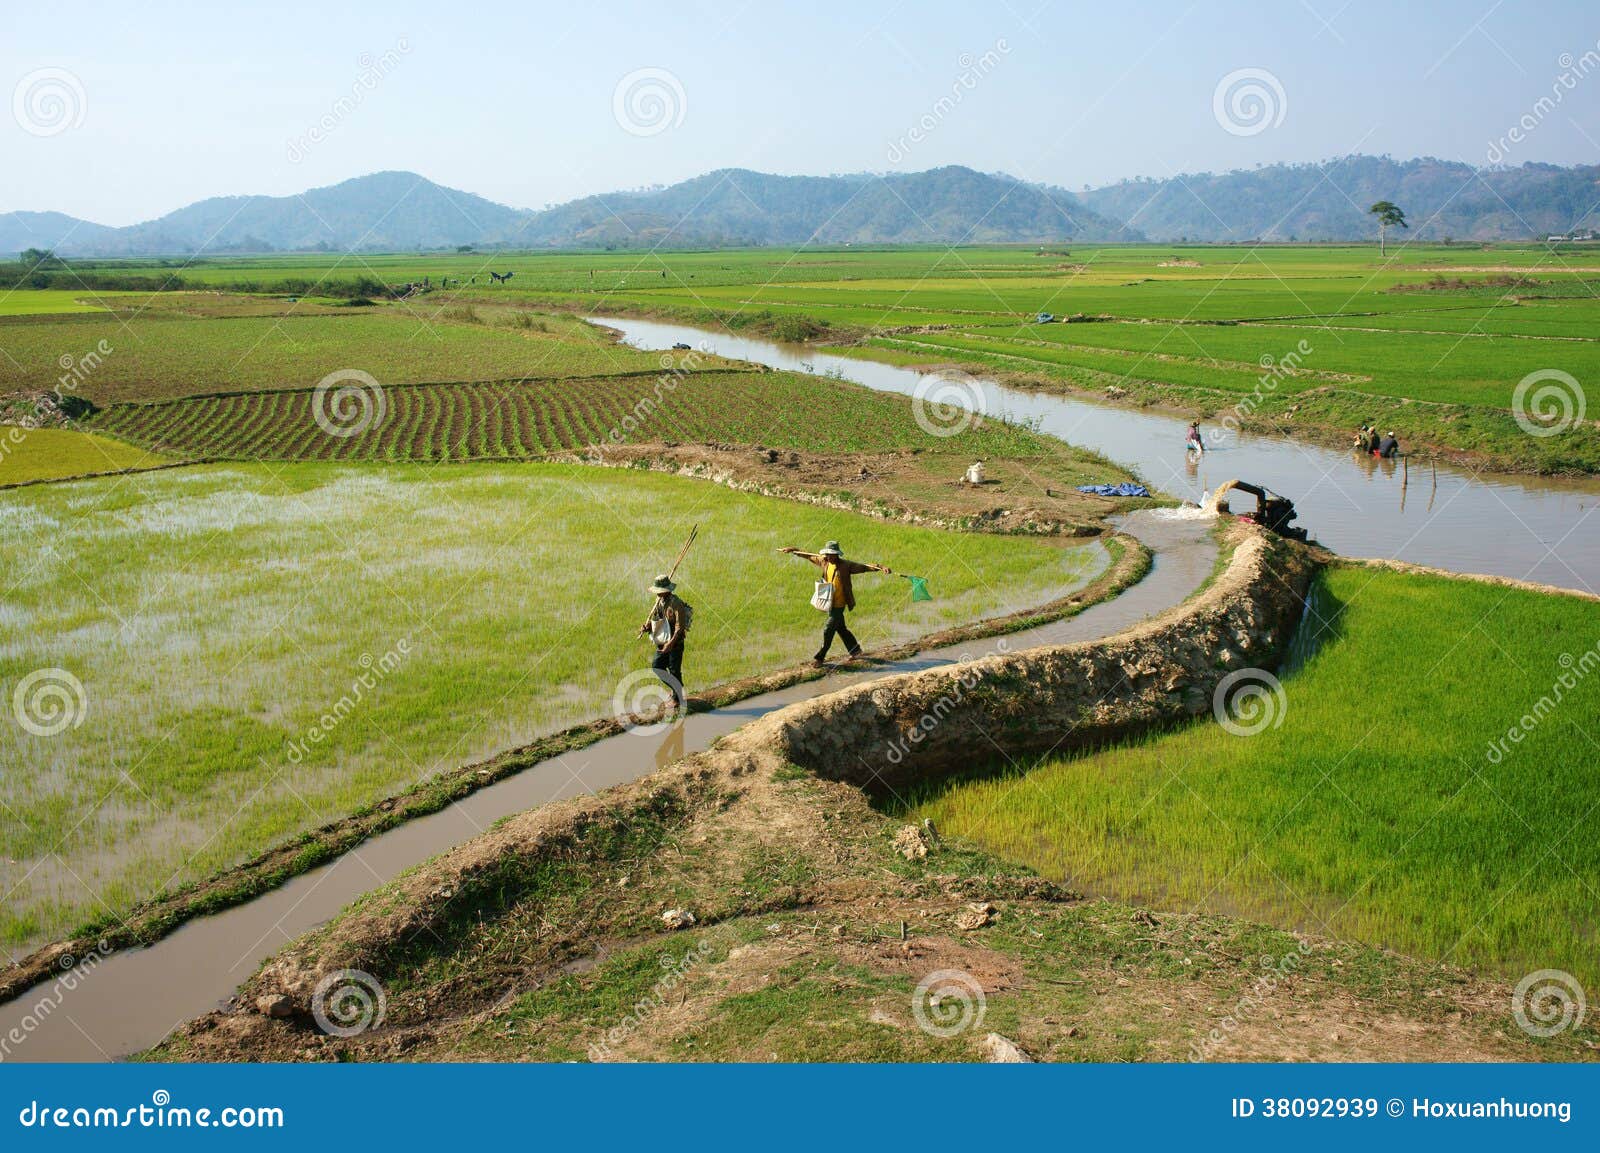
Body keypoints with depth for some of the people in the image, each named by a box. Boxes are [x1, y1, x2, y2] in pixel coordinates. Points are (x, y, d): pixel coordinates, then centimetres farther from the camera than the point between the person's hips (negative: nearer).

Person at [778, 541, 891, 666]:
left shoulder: (846, 565, -17)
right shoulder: (824, 561, 1)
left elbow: (864, 566, -23)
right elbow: (809, 556, 14)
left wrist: (880, 567, -36)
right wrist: (793, 551, 19)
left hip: (839, 604, -7)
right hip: (829, 603, 7)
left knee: (828, 630, -3)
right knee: (840, 628, 19)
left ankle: (820, 657, 8)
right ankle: (855, 650, 35)